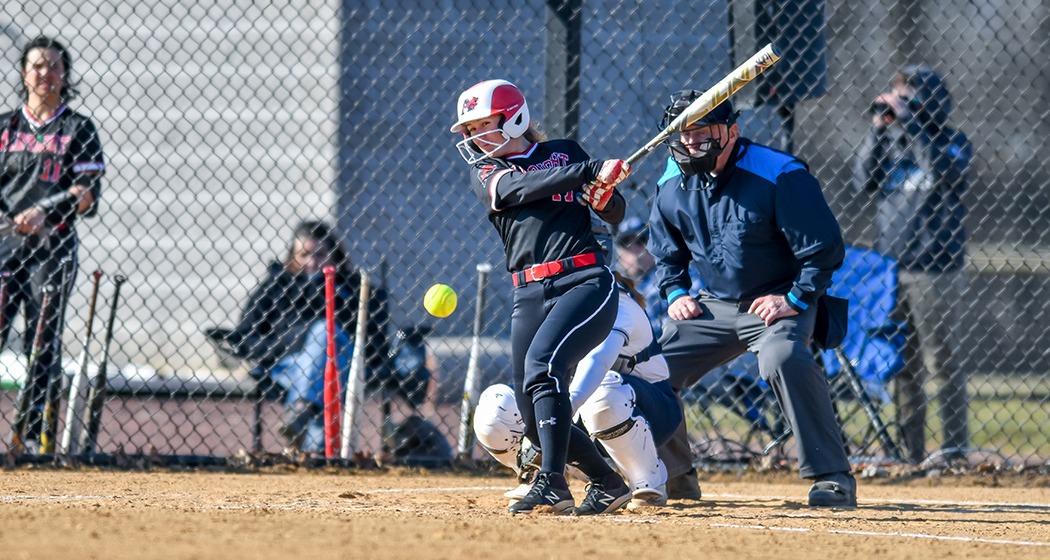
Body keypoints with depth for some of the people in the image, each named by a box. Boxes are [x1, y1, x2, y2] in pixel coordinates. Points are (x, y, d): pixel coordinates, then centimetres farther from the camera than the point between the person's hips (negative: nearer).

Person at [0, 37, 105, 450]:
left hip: (54, 245, -1)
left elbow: (88, 195, -1)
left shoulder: (78, 129, 6)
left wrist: (44, 213, -17)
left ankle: (34, 433, 0)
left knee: (44, 340, -3)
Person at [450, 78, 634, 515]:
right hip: (529, 295, 4)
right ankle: (607, 485, 21)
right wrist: (590, 170, -21)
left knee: (542, 364, -29)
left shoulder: (565, 153, 11)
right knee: (534, 419, 0)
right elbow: (519, 188, -10)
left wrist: (602, 195, -10)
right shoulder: (483, 171, 13)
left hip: (585, 282, -4)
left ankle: (553, 484, -34)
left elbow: (616, 216, 14)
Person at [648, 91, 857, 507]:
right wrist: (675, 293, 4)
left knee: (783, 357, -36)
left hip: (778, 301, -6)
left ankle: (833, 476, -31)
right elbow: (666, 250, 20)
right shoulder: (673, 184, 1)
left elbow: (824, 247, -15)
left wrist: (796, 299, -21)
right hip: (713, 306, 6)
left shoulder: (778, 176, -19)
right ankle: (674, 474, 27)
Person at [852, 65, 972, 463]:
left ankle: (955, 449, 0)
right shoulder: (893, 141, 11)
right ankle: (909, 452, 14)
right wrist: (879, 129, -5)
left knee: (940, 361, -4)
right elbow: (864, 180, 2)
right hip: (889, 265, 6)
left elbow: (941, 171, -23)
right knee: (901, 364, 8)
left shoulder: (954, 143, -3)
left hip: (933, 269, -6)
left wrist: (908, 121, -20)